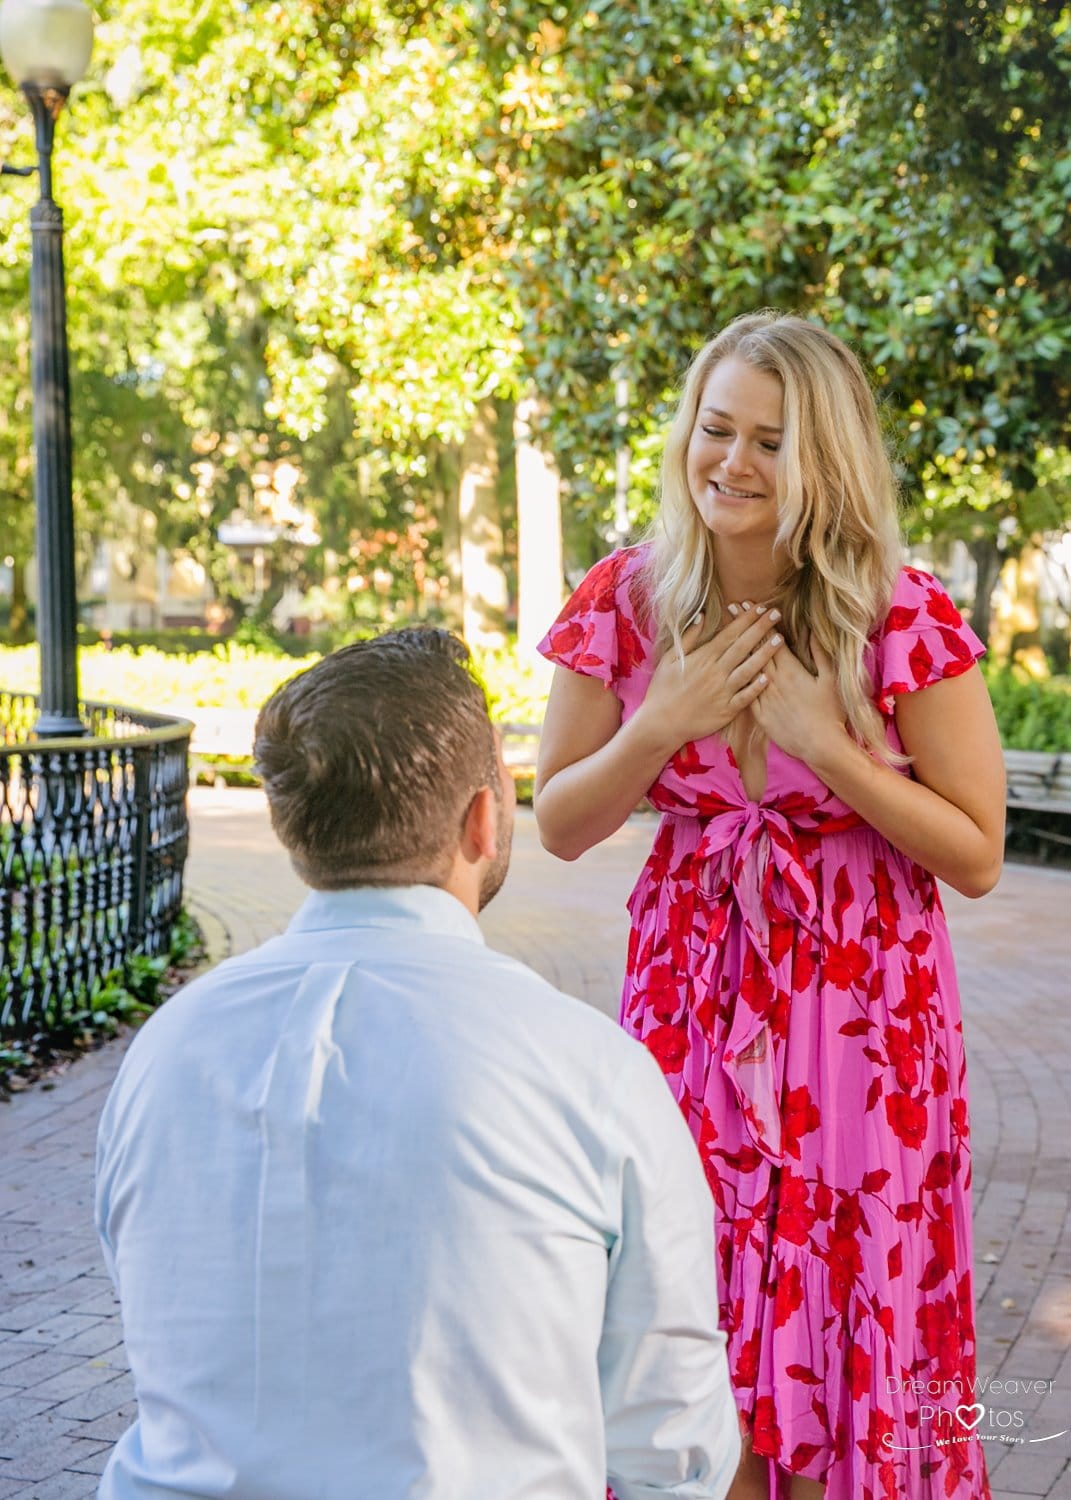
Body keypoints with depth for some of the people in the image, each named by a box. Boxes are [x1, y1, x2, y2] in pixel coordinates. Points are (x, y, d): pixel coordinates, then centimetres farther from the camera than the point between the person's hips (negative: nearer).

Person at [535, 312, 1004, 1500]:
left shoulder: (902, 618, -13)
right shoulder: (626, 602, -5)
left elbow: (975, 857, -9)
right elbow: (561, 827, 1)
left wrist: (825, 744, -21)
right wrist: (665, 722, -16)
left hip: (859, 1001, -2)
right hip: (692, 992, 2)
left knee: (841, 1326, 5)